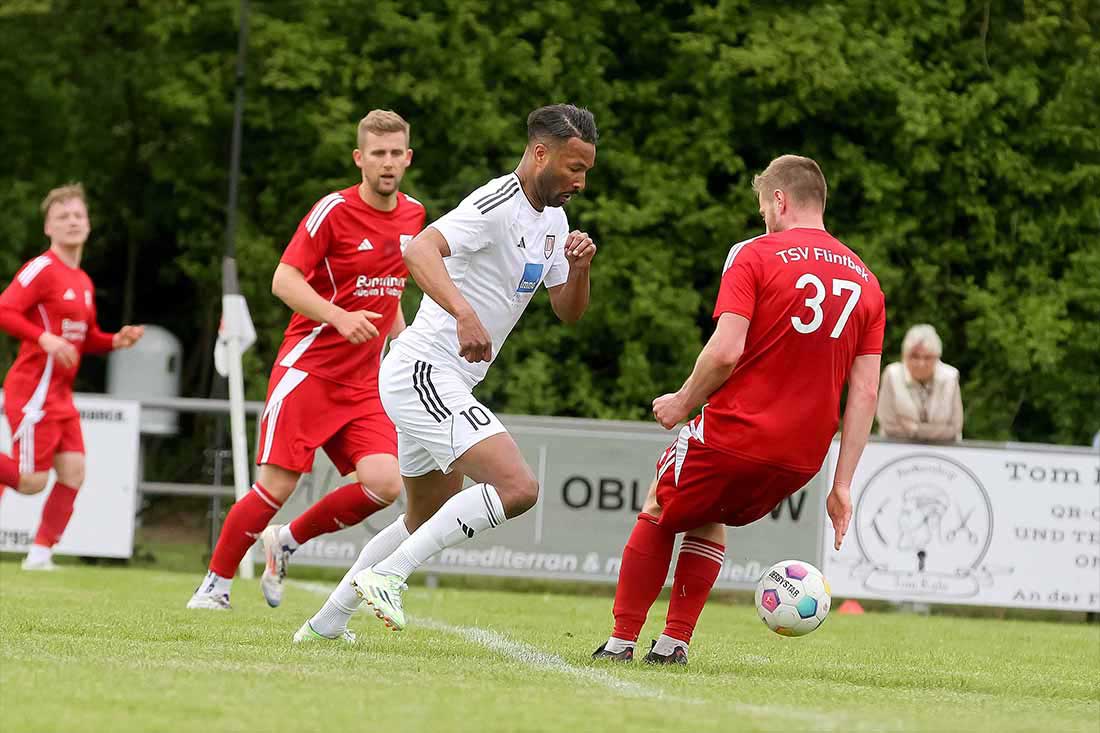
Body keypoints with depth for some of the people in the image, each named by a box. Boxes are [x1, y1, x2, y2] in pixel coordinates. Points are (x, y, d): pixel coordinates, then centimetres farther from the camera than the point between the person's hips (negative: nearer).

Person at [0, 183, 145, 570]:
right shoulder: (42, 269, -11)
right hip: (33, 390, -8)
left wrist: (116, 340, 6)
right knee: (32, 480, -11)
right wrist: (44, 338, -30)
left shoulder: (84, 282, 15)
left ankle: (40, 554, 4)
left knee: (73, 472, -3)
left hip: (60, 394, 8)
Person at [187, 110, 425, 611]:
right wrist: (339, 317, -26)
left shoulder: (412, 215, 10)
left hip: (363, 380, 6)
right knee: (277, 485, -12)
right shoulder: (334, 211, -10)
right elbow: (284, 280, -14)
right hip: (308, 367, -5)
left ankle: (287, 542, 9)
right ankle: (215, 584, 7)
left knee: (385, 483, -13)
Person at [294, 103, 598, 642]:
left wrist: (579, 268, -3)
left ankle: (326, 622, 29)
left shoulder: (553, 219, 13)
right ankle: (387, 576, -18)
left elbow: (568, 311, 18)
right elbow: (420, 250, -33)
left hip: (446, 384, 11)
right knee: (517, 488, -22)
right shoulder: (496, 205, -17)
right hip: (424, 372, -11)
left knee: (427, 521, 22)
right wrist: (464, 313, -47)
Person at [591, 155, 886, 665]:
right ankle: (674, 643, 22)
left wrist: (683, 403, 0)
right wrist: (842, 485, 6)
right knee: (709, 520, 29)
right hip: (802, 456, 5)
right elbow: (865, 393, 5)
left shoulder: (755, 256, -6)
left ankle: (622, 639, 19)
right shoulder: (865, 282, 10)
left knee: (658, 514, 20)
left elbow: (725, 352, -17)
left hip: (734, 431, -5)